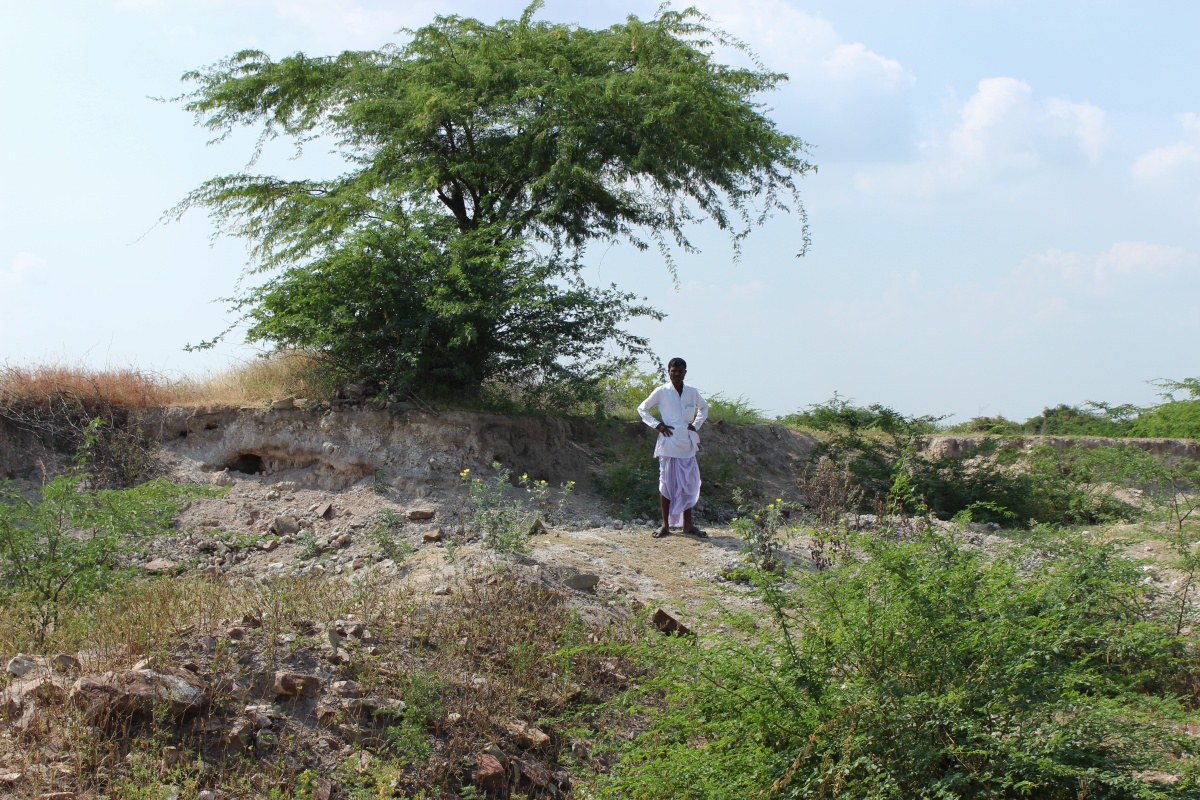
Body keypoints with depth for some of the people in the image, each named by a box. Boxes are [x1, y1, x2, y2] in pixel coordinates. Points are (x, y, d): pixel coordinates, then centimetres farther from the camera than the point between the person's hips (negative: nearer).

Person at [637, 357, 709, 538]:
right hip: (668, 443, -3)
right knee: (667, 484, 1)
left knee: (689, 484, 4)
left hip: (687, 444, 3)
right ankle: (665, 525, 8)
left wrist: (697, 424, 10)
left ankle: (688, 524, 12)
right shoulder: (661, 392, -2)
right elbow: (642, 409, 7)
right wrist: (656, 425, -4)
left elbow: (703, 407, 26)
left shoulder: (692, 392, 7)